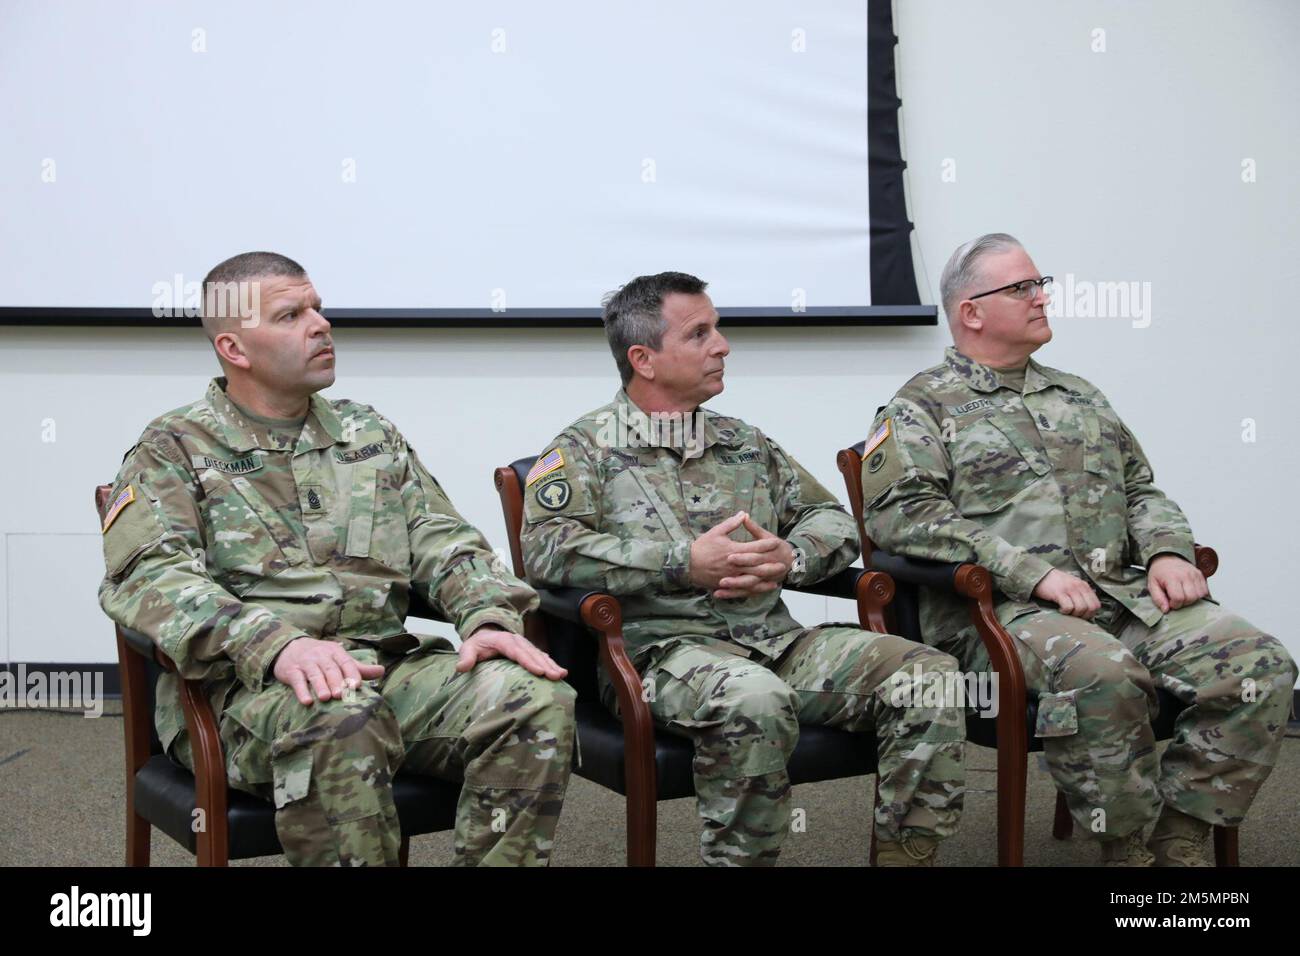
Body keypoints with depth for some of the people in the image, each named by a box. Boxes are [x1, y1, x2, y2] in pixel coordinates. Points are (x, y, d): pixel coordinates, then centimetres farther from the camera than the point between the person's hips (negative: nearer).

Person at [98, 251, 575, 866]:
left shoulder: (371, 433, 21)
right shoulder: (174, 448, 5)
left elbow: (443, 541, 14)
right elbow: (149, 575, -11)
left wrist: (490, 618, -9)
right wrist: (276, 643, -28)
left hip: (386, 666, 5)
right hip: (242, 683, -4)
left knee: (538, 700, -22)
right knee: (338, 719, -39)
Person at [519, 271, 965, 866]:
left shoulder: (746, 443, 22)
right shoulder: (586, 448, 5)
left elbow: (833, 521, 23)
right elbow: (545, 549, -11)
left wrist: (790, 558, -3)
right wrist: (685, 563, -16)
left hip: (778, 639, 6)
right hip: (663, 645, -5)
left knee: (929, 676, -15)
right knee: (755, 700, -39)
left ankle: (904, 854, -5)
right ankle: (739, 858, -19)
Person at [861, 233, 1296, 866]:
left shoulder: (1080, 397, 27)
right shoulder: (921, 406, 5)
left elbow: (1141, 489, 27)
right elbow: (901, 512, -10)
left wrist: (1168, 551, 3)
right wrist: (1032, 573, -18)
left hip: (1125, 593, 6)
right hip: (1000, 608, -6)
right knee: (1104, 674, -38)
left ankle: (1180, 840, -5)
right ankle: (1124, 846, -15)